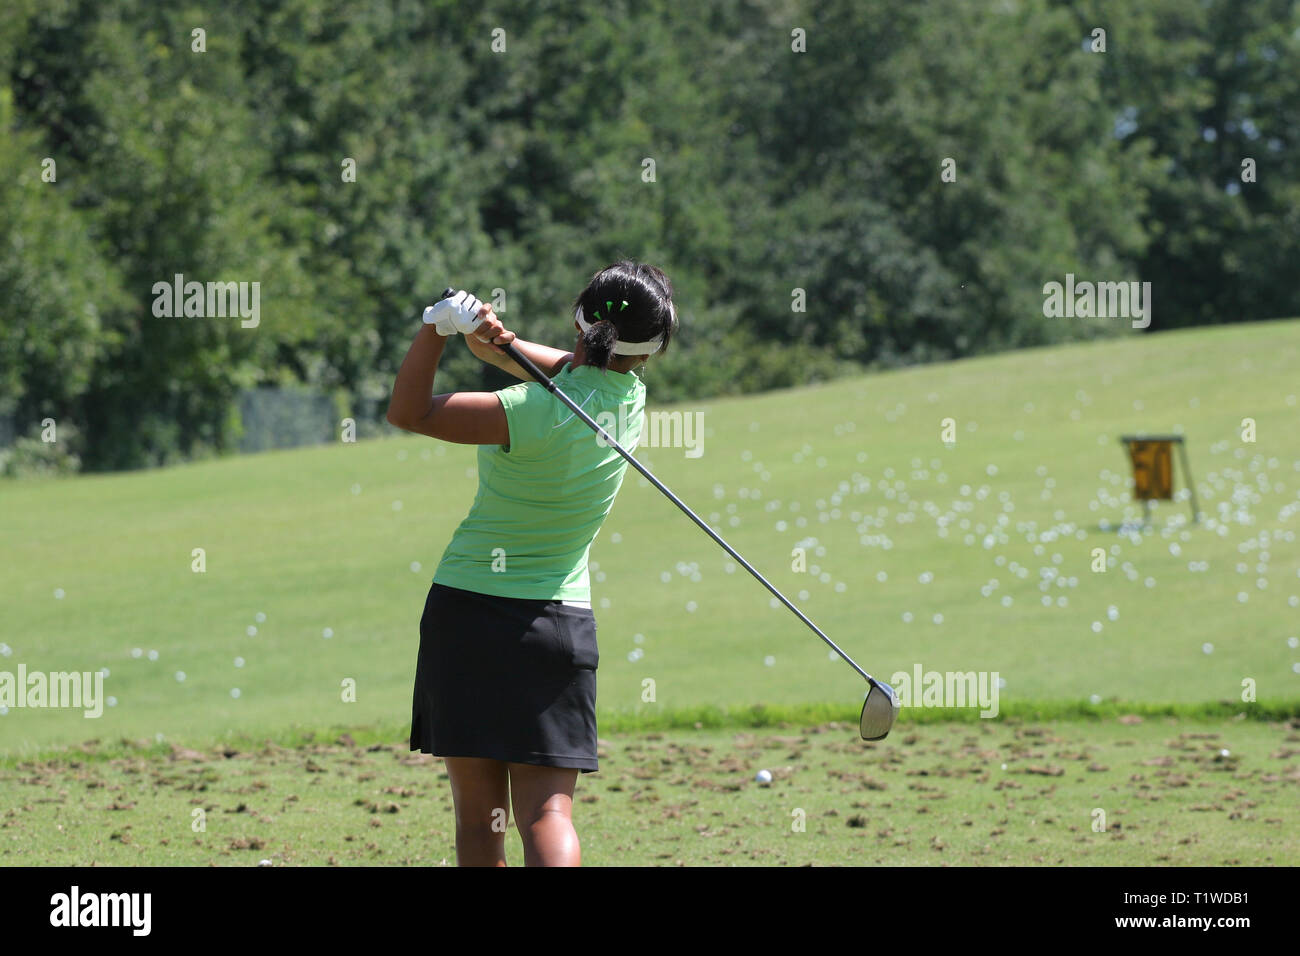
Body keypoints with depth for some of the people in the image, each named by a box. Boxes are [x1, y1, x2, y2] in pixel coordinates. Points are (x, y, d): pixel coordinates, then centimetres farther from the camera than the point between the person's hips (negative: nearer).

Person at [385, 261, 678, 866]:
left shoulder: (540, 413, -18)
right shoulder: (630, 396, -1)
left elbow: (408, 412, -14)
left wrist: (438, 328, -20)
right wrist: (489, 336, -13)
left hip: (466, 611, -3)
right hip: (560, 623, 3)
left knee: (477, 815, 6)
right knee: (547, 812, -5)